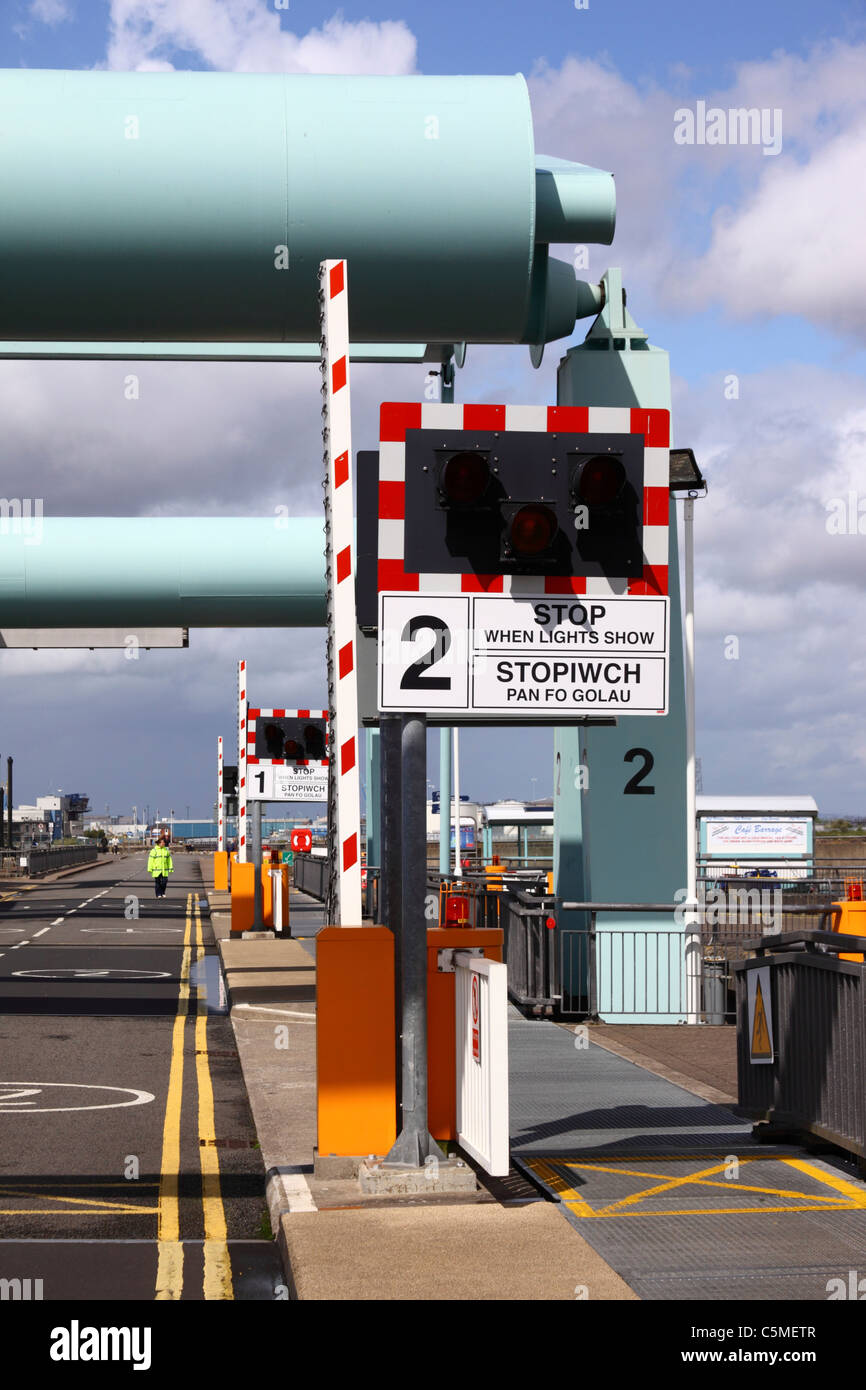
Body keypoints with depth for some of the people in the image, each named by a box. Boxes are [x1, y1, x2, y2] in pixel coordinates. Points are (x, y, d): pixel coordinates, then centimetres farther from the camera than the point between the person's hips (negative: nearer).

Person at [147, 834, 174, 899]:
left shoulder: (166, 850, 9)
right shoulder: (154, 850, -5)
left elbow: (169, 860, 14)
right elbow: (150, 860, -6)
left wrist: (171, 868, 10)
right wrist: (150, 869, -10)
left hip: (164, 870, 3)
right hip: (156, 870, -3)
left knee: (164, 882, -1)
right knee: (157, 882, 1)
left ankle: (163, 893, 16)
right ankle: (158, 894, 9)